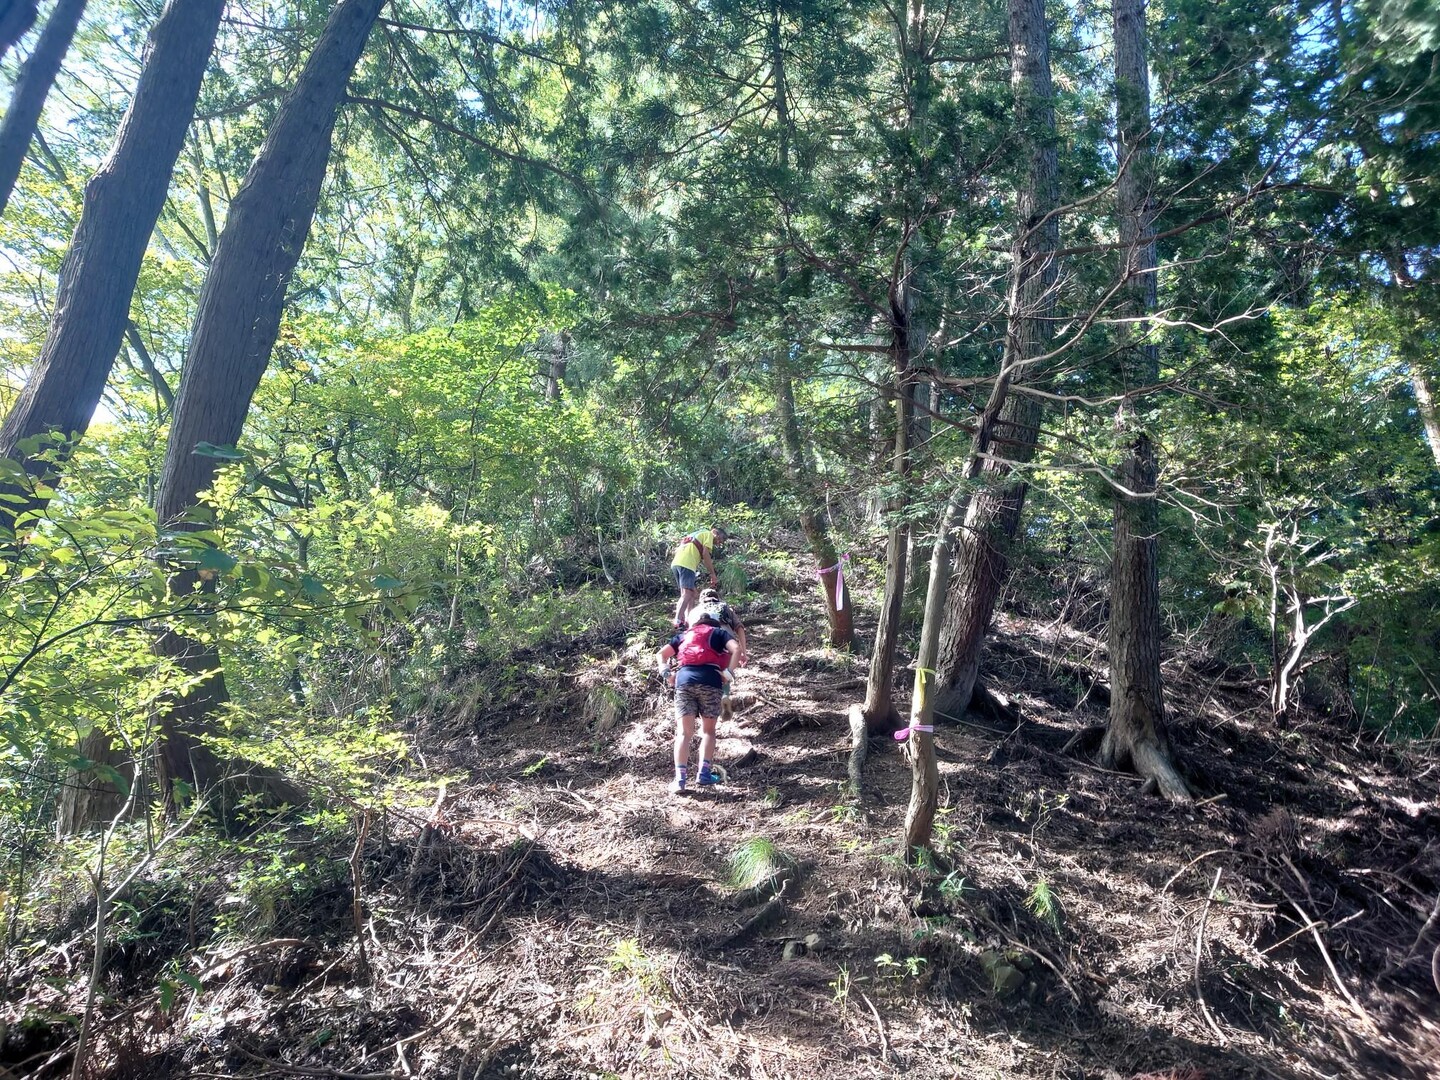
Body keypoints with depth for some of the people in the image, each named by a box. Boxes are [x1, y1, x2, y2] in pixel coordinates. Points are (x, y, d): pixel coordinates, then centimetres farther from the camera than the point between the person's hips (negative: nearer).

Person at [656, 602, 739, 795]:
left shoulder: (683, 635, 29)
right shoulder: (720, 632, 21)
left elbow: (660, 654, 19)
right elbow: (736, 648, 1)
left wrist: (665, 673, 8)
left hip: (684, 679, 2)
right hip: (710, 680, -2)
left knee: (684, 732, 2)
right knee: (708, 730, 15)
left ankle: (680, 779, -8)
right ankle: (704, 774, 9)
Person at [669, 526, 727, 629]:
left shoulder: (697, 534, 34)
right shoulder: (708, 534, 9)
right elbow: (705, 554, -5)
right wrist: (713, 575, -2)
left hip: (676, 563, 9)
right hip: (686, 565, -9)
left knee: (693, 594, 13)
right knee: (687, 594, -16)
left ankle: (688, 620, 8)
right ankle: (678, 622, -27)